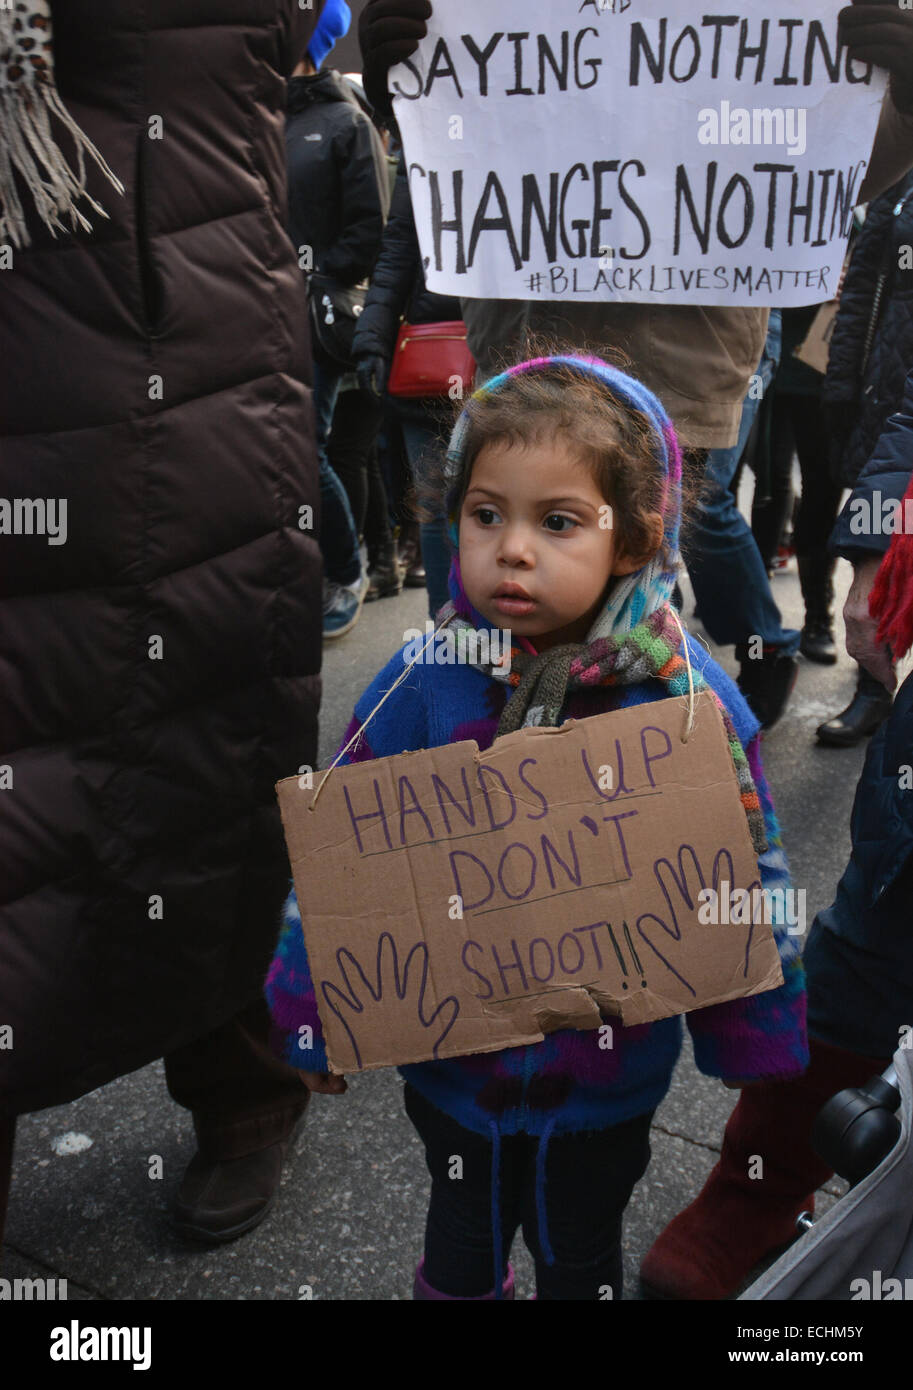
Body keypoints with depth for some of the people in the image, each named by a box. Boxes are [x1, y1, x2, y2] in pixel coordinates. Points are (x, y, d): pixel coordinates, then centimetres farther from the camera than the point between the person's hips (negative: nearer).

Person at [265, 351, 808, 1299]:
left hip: (611, 1069, -1)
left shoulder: (687, 697, -20)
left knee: (578, 1253, 25)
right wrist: (313, 1018, 1)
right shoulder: (420, 686, -18)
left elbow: (745, 883, -9)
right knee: (464, 1239, 28)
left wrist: (756, 1045, -2)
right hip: (450, 1053, 1)